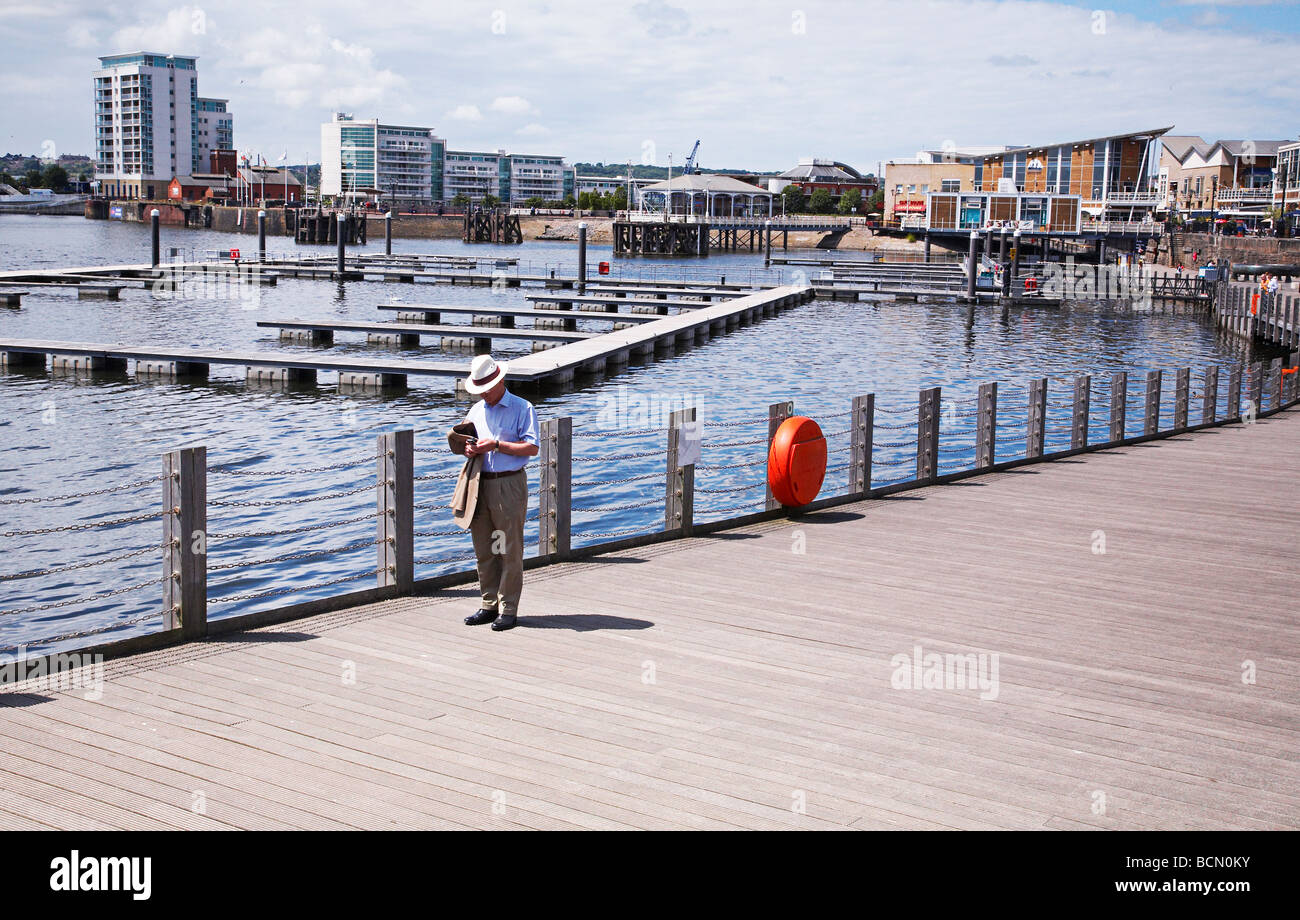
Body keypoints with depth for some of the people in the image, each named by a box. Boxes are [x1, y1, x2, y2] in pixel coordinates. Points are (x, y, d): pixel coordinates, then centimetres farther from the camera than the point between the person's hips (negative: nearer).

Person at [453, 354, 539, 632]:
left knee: (509, 550, -4)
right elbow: (466, 441, 24)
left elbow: (532, 447, -10)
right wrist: (469, 450, 0)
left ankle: (508, 609, 1)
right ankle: (488, 605, 17)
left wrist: (496, 445, -16)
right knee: (484, 549, 8)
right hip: (480, 483, 6)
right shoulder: (476, 410, 17)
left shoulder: (522, 408, -2)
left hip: (509, 484, -6)